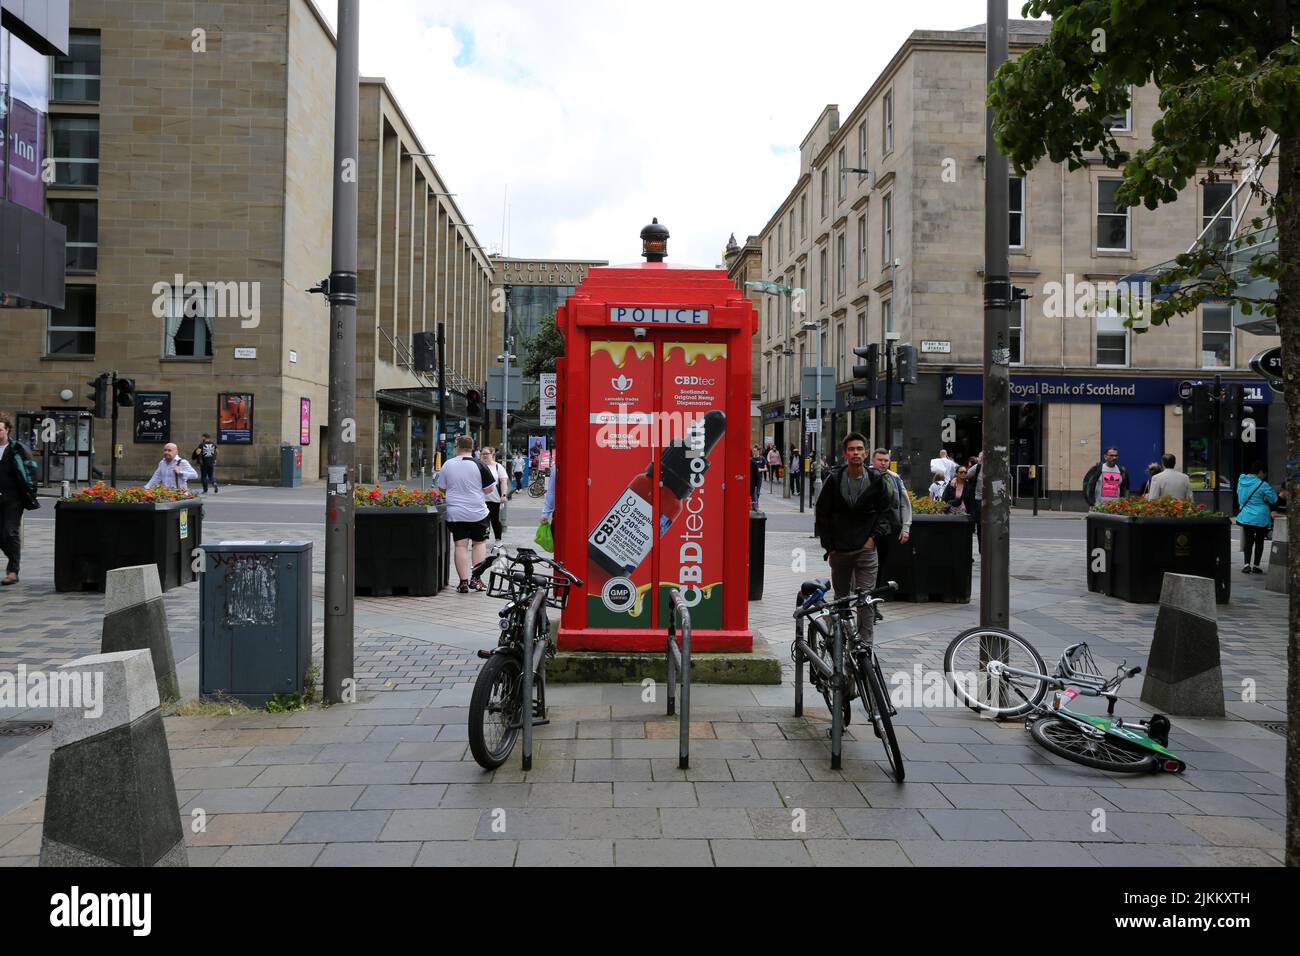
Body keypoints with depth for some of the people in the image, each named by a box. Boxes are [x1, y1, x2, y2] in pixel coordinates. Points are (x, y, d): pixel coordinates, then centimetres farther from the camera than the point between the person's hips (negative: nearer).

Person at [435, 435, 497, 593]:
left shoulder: (447, 465, 0)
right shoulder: (479, 465, -9)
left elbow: (442, 488, 8)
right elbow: (489, 488, -5)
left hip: (455, 513, 2)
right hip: (477, 512, -2)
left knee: (460, 546, 5)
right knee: (479, 543, 12)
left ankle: (463, 582, 2)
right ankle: (476, 579, 6)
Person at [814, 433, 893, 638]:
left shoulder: (877, 480, 0)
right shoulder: (834, 480, -1)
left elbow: (885, 511, 7)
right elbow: (822, 513, 3)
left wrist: (873, 537, -3)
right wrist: (829, 546, 1)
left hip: (866, 549, -1)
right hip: (839, 550, 1)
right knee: (840, 598, 12)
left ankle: (864, 643, -1)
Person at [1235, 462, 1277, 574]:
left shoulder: (1241, 482, 4)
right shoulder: (1263, 485, -15)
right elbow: (1274, 499, -7)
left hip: (1245, 517, 4)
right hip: (1260, 518, -4)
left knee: (1248, 541, 10)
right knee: (1259, 541, 9)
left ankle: (1247, 564, -3)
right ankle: (1256, 566, 12)